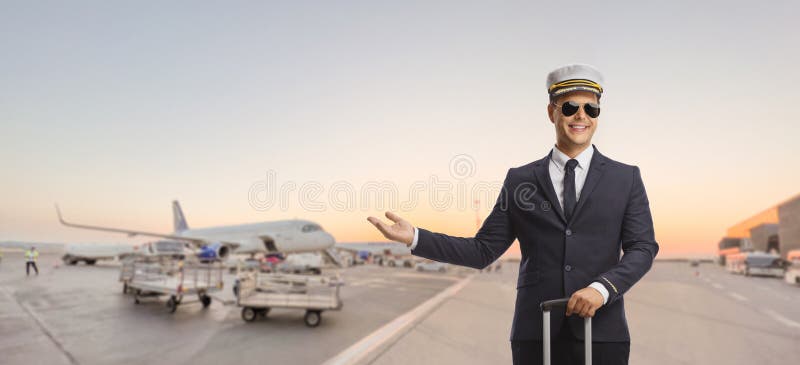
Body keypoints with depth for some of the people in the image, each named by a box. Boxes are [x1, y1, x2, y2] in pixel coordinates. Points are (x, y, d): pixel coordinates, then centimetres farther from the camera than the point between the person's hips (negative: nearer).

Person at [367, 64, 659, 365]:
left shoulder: (626, 178, 6)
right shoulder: (519, 180, 5)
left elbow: (643, 248, 1)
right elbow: (483, 250, 4)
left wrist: (602, 288, -17)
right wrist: (415, 237, -7)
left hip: (601, 332, 0)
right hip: (536, 333, 0)